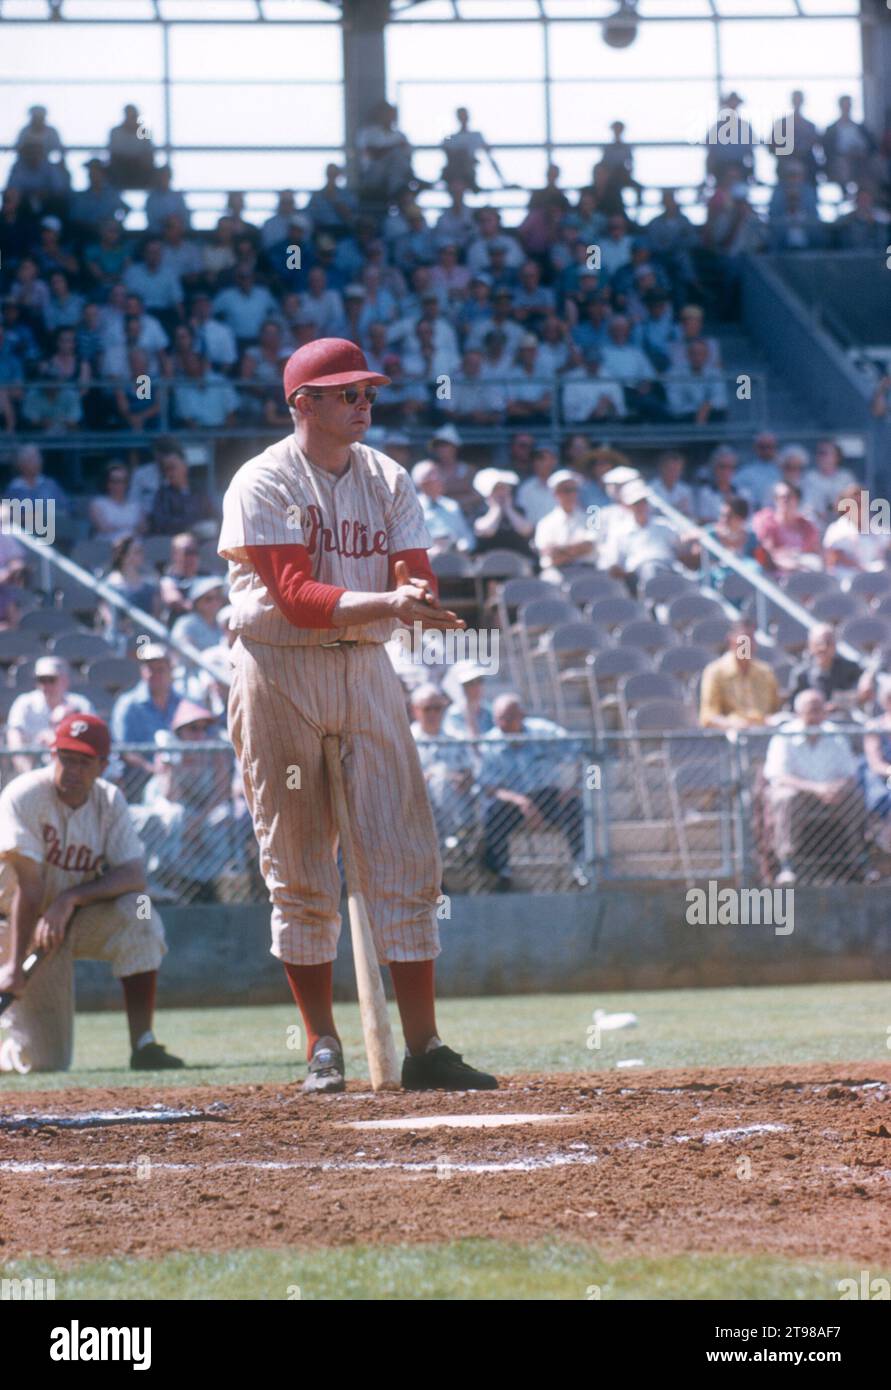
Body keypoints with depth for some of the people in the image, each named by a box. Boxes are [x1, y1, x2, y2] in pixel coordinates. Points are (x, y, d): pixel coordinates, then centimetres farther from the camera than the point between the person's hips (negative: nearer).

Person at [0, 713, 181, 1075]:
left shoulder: (109, 801, -7)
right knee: (45, 1062, -13)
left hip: (77, 921, 4)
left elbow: (135, 877, -18)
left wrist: (71, 899, -32)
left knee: (137, 913, -29)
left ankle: (143, 1044, -25)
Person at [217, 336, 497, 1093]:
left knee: (406, 859, -2)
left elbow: (415, 576, 0)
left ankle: (424, 1047, 0)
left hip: (368, 667, 4)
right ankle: (323, 1049, 9)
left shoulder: (388, 481, 8)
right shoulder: (264, 483, -8)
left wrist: (417, 592, -25)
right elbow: (294, 595, -19)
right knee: (299, 869, 1)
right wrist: (387, 603, -32)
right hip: (281, 670, -4)